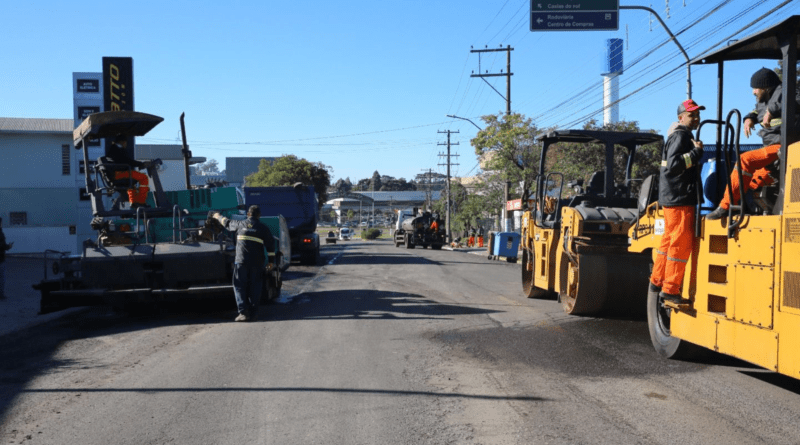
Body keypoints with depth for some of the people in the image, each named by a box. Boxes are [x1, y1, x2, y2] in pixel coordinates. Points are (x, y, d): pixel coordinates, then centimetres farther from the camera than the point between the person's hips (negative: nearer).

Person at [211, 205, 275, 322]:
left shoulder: (240, 224, 7)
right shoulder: (263, 228, 5)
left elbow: (227, 223, 25)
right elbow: (270, 244, 4)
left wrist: (218, 216, 44)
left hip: (241, 260, 0)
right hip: (257, 263, 1)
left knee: (240, 286, 4)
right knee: (255, 287, 7)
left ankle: (243, 312, -6)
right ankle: (253, 313, 5)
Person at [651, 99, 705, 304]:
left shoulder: (684, 136, 22)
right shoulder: (680, 136, -11)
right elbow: (674, 163, -24)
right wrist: (696, 152, -22)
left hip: (673, 197, 11)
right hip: (679, 198, -11)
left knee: (669, 241, 17)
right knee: (681, 243, -9)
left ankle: (657, 282, 24)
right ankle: (670, 289, -7)